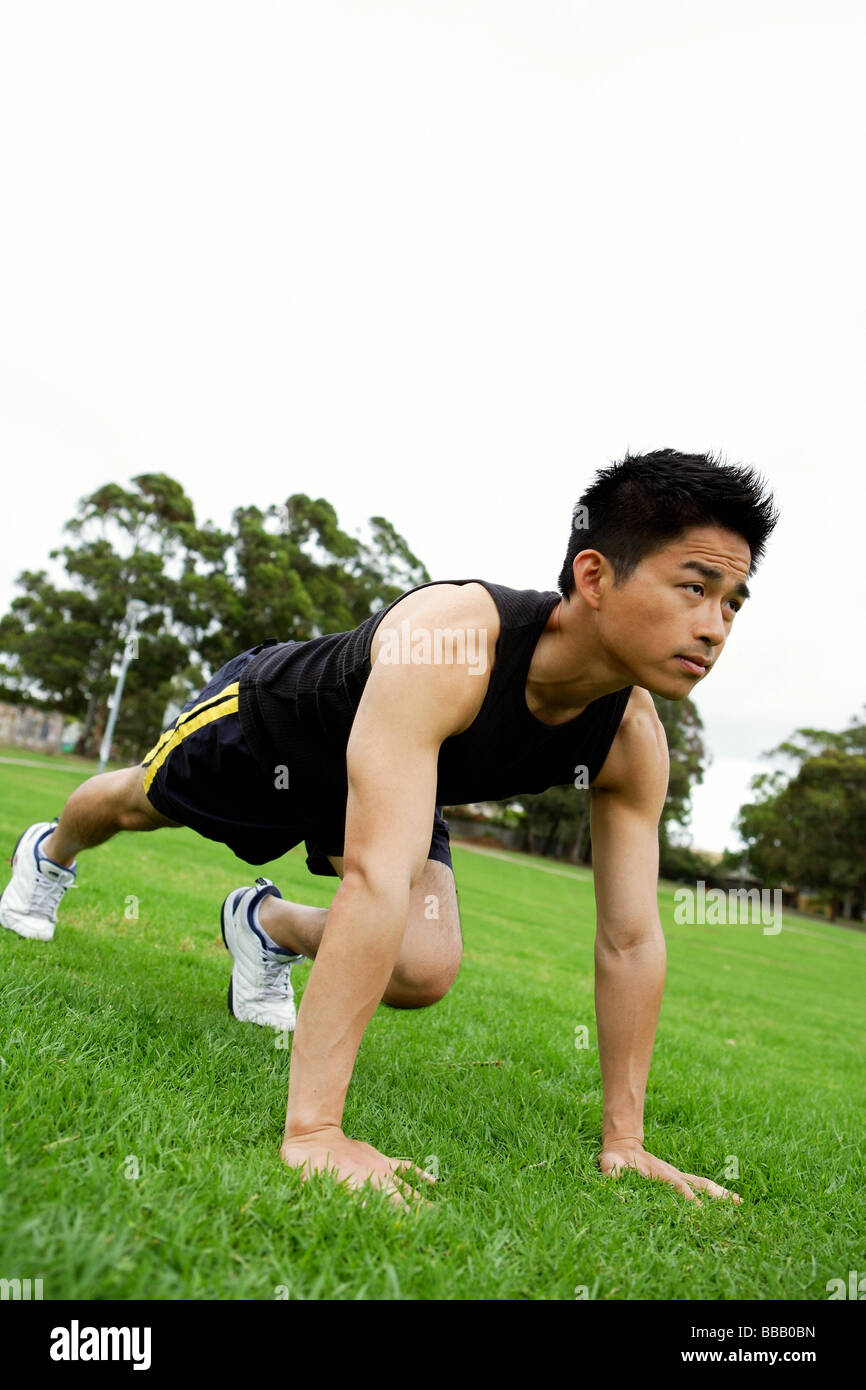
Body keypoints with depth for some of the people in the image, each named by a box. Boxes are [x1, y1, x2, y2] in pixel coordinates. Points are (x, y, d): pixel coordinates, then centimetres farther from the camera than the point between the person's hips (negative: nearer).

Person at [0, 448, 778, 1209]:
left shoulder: (634, 743, -28)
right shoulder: (449, 642, -47)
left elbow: (631, 940, -20)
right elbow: (378, 879, -54)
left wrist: (624, 1141, -19)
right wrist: (313, 1129, -55)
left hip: (384, 776, 4)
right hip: (261, 717, -3)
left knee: (425, 972, -13)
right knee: (135, 804, 25)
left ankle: (269, 926, 20)